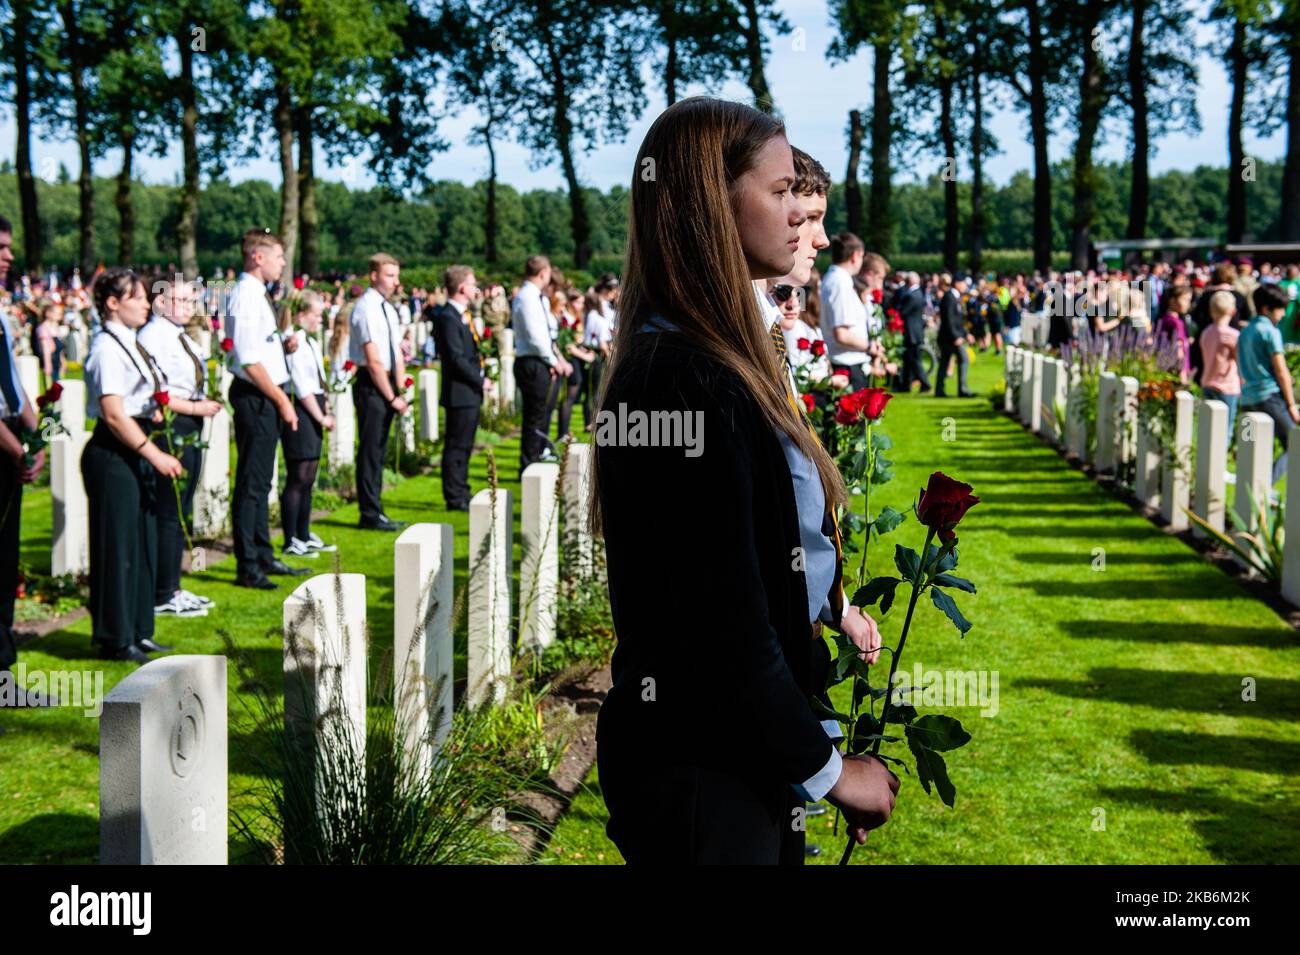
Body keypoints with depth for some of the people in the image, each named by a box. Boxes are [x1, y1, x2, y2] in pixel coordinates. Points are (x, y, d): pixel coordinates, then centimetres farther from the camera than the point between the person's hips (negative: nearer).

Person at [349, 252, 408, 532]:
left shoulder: (388, 309, 13)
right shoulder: (366, 309, -15)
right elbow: (374, 361, -18)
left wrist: (401, 391, 5)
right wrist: (392, 397, -16)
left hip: (386, 384, 9)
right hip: (371, 385, -9)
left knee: (378, 449, 13)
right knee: (370, 450, -3)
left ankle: (375, 512, 19)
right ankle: (370, 515, 2)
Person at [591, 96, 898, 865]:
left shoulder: (717, 357, 8)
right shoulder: (689, 382, -24)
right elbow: (724, 629, -25)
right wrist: (827, 771, -15)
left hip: (742, 747, 10)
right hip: (700, 768, -9)